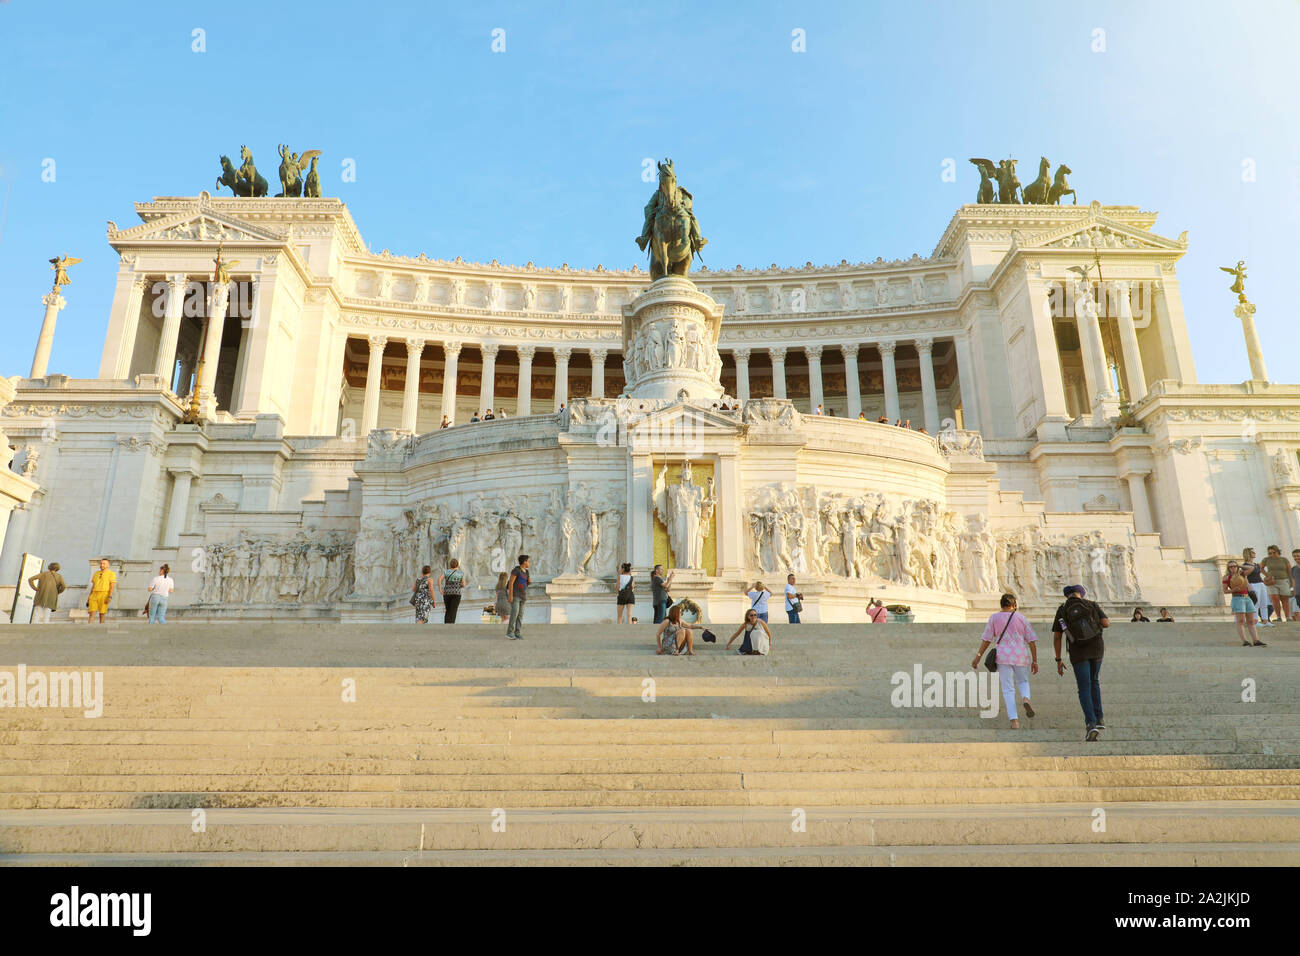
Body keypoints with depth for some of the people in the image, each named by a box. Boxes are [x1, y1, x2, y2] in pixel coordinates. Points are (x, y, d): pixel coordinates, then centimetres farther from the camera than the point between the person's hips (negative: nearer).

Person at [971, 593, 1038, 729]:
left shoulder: (994, 617, 1)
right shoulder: (1022, 618, 4)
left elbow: (986, 639, -2)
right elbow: (1031, 640, 2)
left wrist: (978, 656, 2)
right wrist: (1035, 661, 8)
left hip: (1003, 657, -1)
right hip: (1021, 656, 1)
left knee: (1008, 690, 5)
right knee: (1023, 682, 25)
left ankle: (1014, 721, -5)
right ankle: (1026, 698, -6)